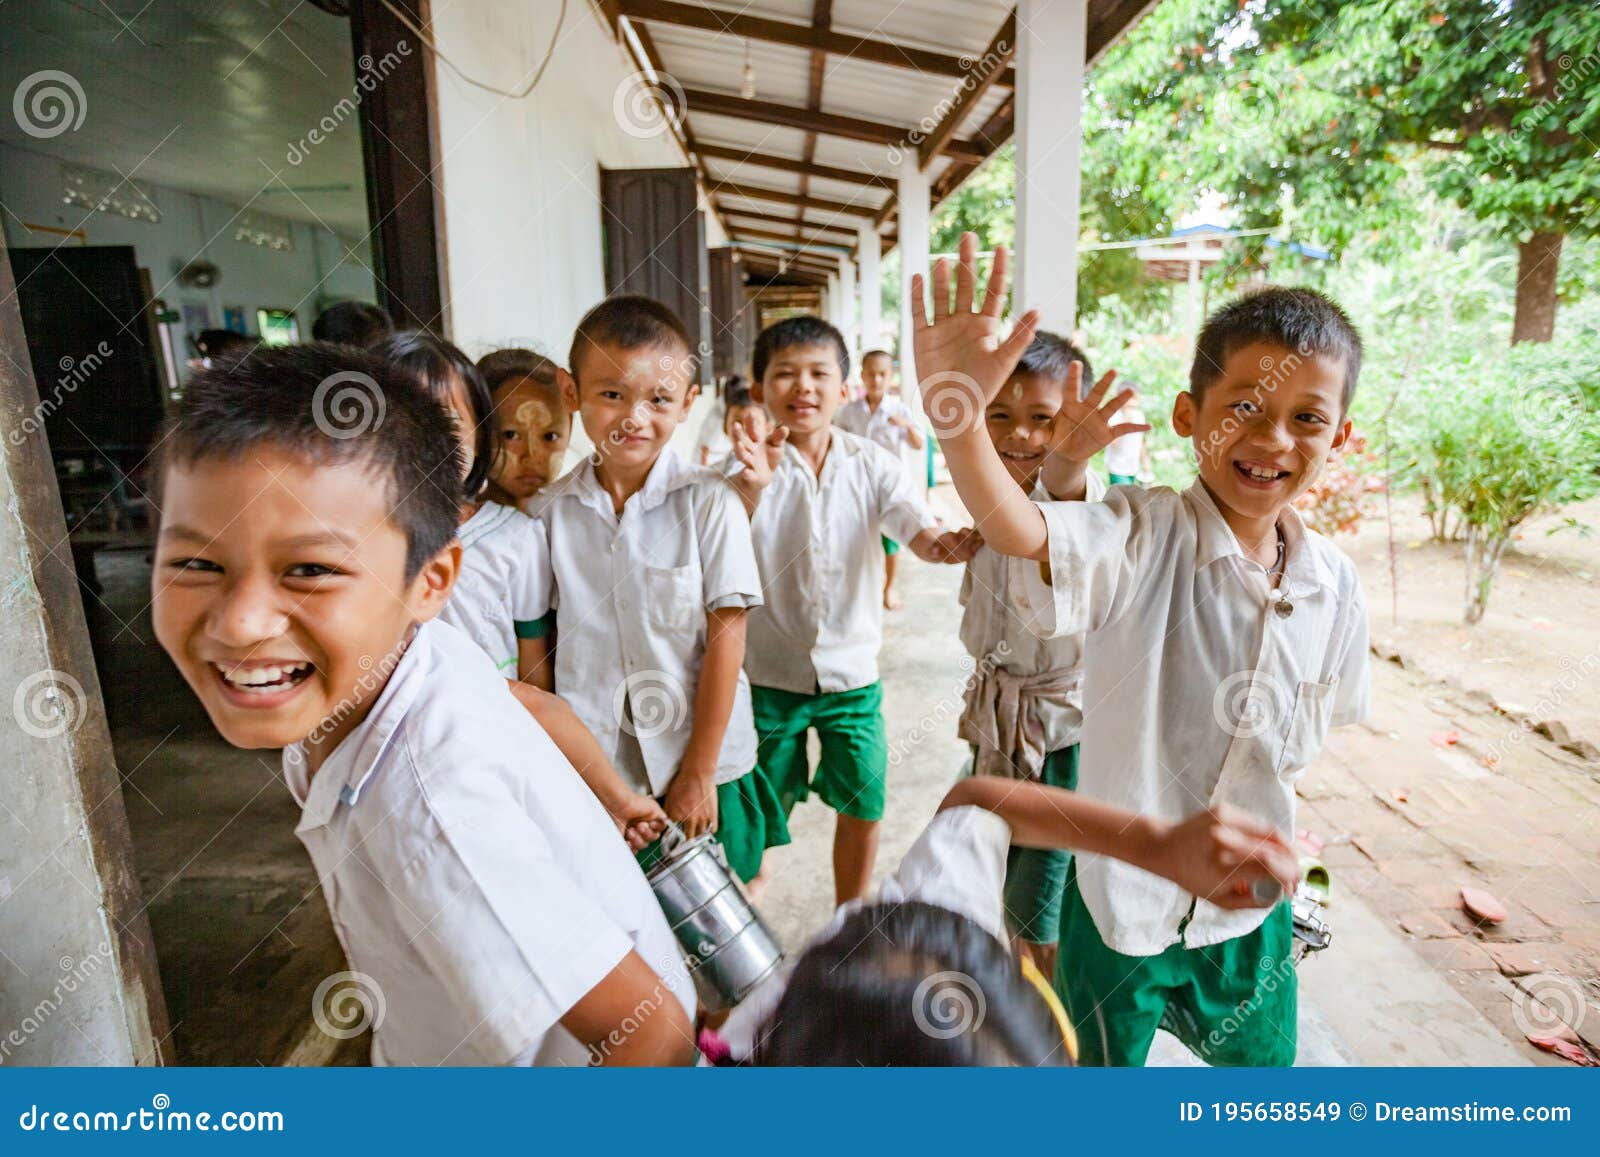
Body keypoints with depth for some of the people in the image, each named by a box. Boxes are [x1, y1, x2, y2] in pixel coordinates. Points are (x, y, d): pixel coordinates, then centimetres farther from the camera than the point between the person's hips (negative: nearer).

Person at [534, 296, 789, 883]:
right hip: (590, 768, 2)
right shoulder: (549, 510, -2)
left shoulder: (709, 502, -11)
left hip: (702, 767, -2)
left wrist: (699, 771, -8)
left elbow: (726, 636, -10)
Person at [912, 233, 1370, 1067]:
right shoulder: (1142, 538, -23)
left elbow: (1308, 730, 8)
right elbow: (1016, 531, -44)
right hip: (1122, 894, -4)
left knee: (1262, 1060, 29)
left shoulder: (1334, 586, -7)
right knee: (1100, 1059, 21)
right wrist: (956, 413, -60)